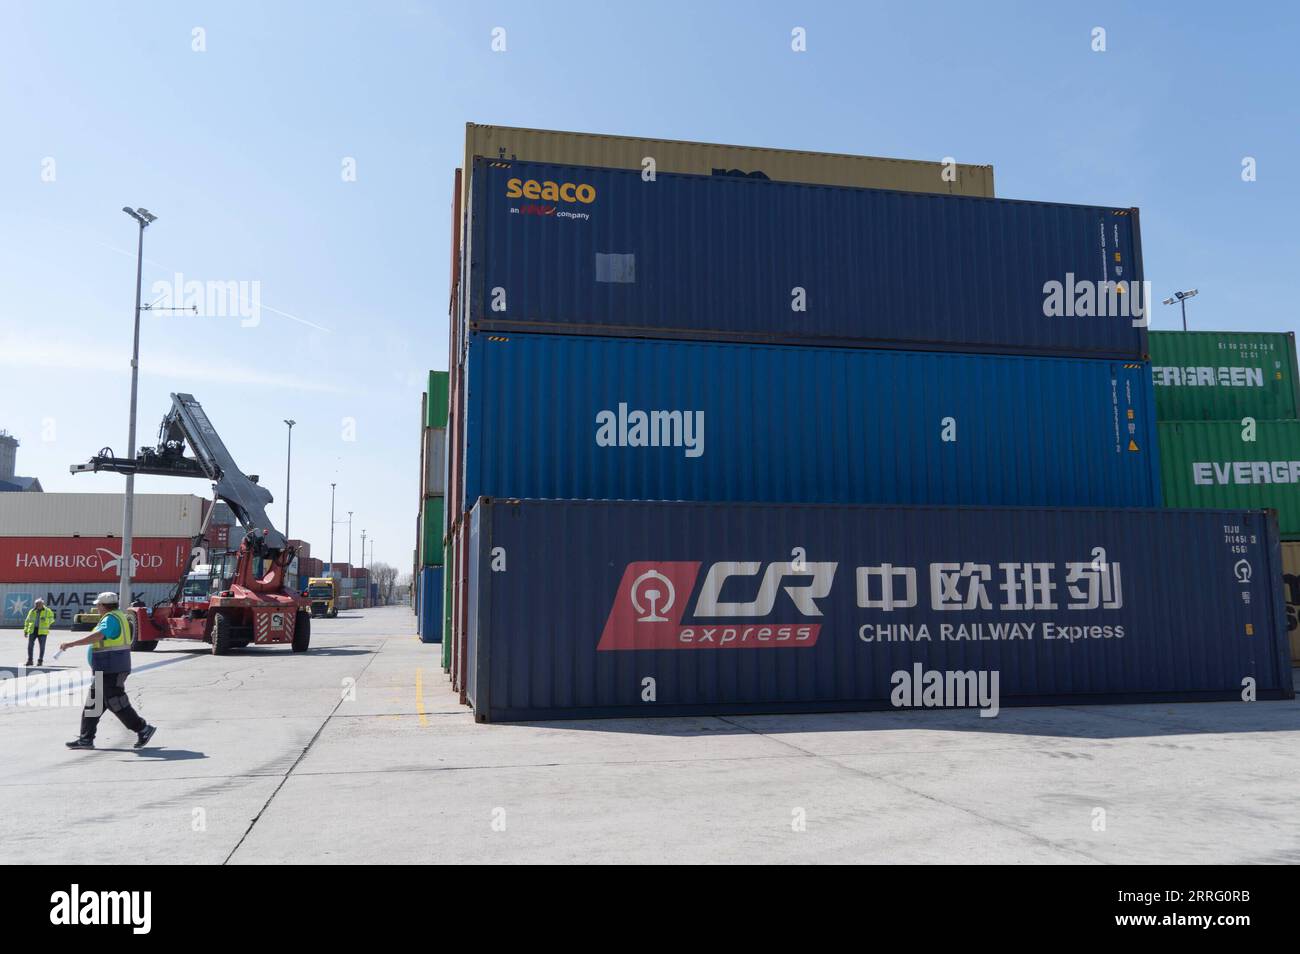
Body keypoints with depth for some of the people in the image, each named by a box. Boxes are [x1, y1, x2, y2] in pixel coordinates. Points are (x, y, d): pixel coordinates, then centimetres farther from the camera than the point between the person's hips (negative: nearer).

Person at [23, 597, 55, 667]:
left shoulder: (48, 611, 2)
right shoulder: (32, 611, 9)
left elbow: (51, 619, 5)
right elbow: (27, 621, 15)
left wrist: (46, 619, -14)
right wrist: (25, 631, 11)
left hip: (42, 631, -3)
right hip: (32, 630, 3)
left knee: (42, 646, -2)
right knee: (30, 645, -2)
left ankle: (40, 661, 6)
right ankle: (30, 660, 9)